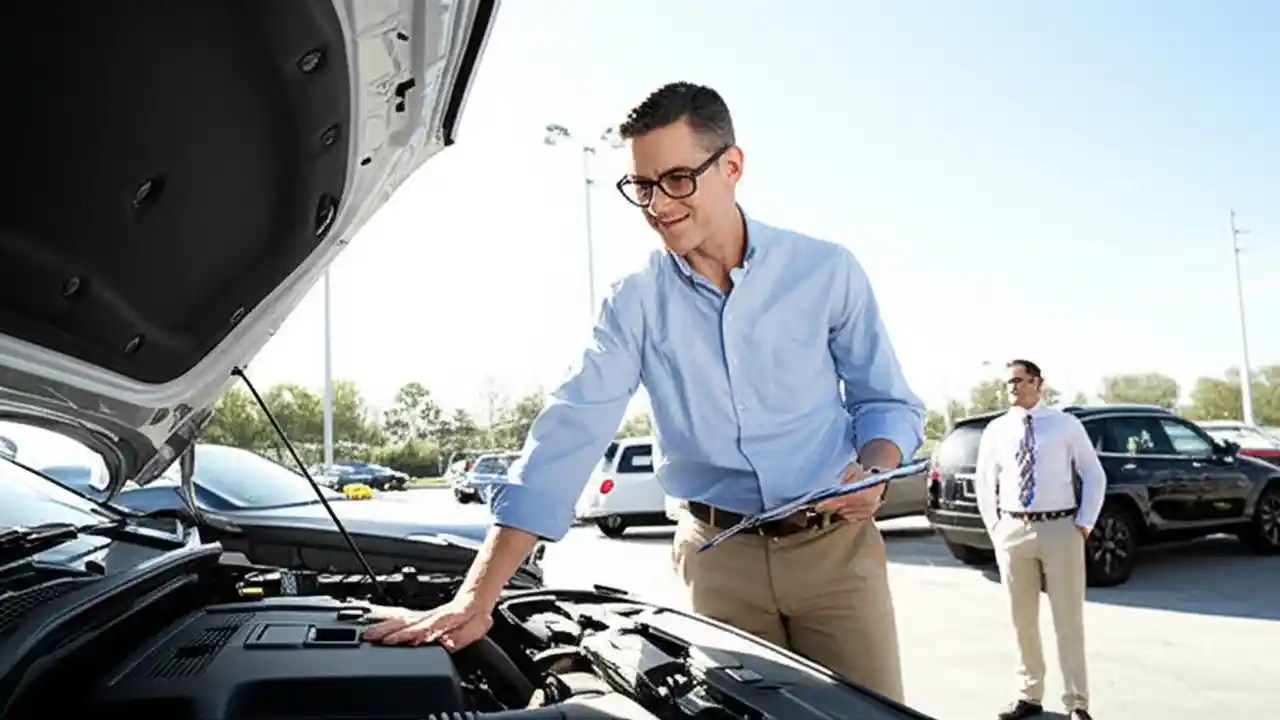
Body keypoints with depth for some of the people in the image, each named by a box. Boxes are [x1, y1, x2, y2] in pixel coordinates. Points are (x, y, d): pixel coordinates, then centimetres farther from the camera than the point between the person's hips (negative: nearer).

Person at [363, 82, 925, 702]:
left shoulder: (827, 270, -4)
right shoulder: (636, 302, -4)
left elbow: (889, 402, 5)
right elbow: (566, 437, -13)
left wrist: (872, 470, -20)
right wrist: (477, 598, -19)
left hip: (835, 545, 0)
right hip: (719, 556, 0)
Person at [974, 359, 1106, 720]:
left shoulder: (1066, 425, 2)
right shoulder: (996, 430, 7)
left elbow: (1094, 476, 6)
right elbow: (983, 483, 15)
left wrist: (1084, 523, -3)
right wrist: (994, 527, 6)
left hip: (1060, 529, -2)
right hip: (1013, 531, 3)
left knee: (1068, 620, 3)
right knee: (1023, 621, 10)